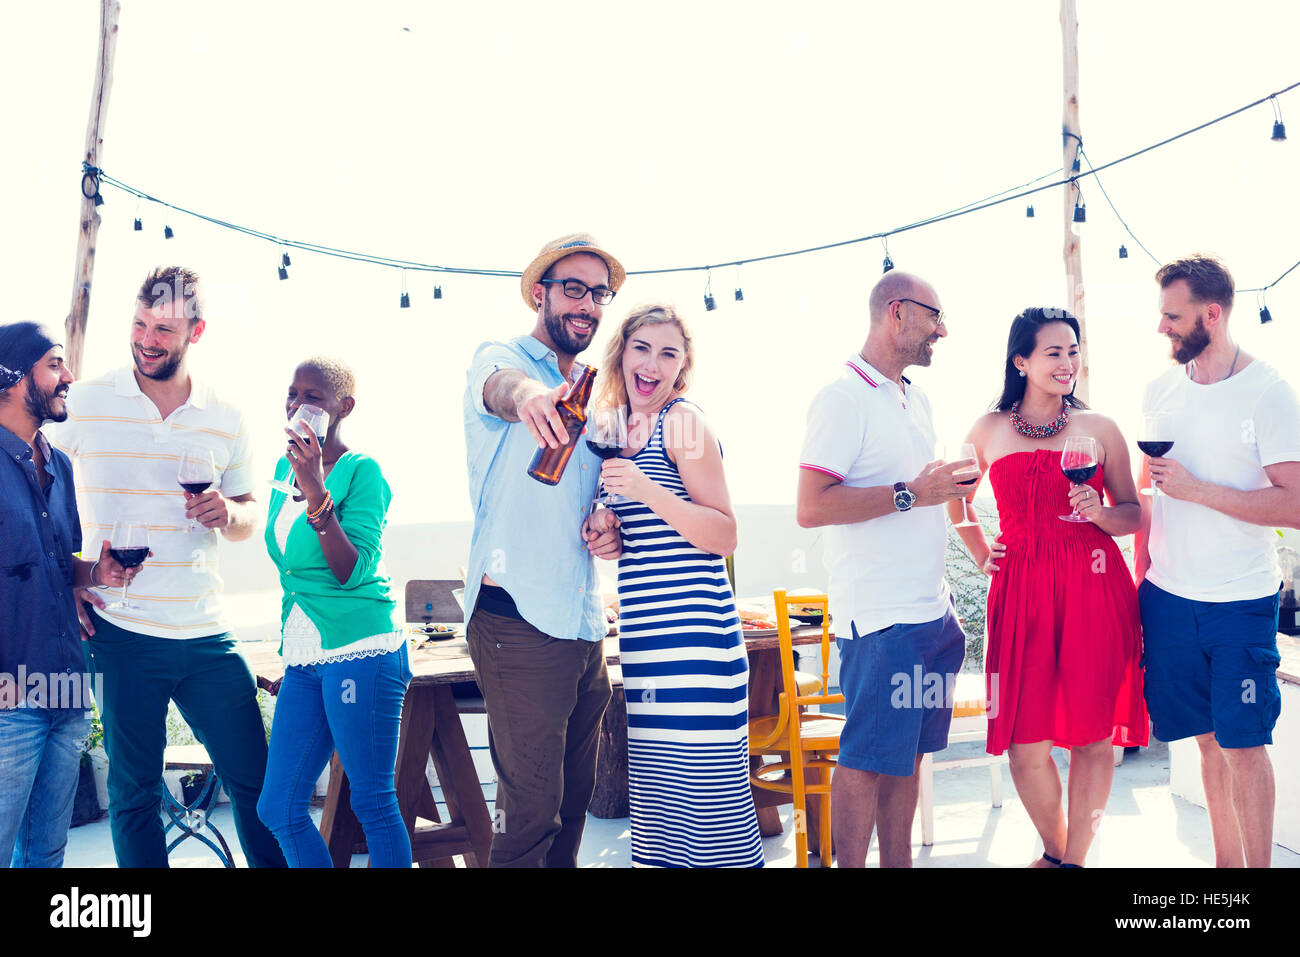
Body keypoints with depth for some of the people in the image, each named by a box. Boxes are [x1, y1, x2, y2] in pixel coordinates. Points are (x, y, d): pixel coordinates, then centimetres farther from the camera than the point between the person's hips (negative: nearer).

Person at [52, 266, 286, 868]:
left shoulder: (224, 418, 6)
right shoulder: (86, 401, 0)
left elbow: (247, 518, 15)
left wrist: (228, 513, -9)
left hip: (205, 636, 2)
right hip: (119, 635, -2)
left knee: (256, 781, 5)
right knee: (132, 796, 7)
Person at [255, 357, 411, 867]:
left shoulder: (362, 471, -6)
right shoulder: (284, 467, 15)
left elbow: (353, 571, -15)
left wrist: (316, 494, -24)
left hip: (360, 653, -7)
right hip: (303, 660, 8)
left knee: (373, 803, -1)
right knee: (278, 809, 8)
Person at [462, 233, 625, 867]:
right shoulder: (500, 359, -3)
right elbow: (500, 386, -30)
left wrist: (608, 525, 1)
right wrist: (526, 395, -55)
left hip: (585, 624, 7)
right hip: (519, 622, -7)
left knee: (575, 798, 15)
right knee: (530, 808, -7)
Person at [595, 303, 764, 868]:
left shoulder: (682, 422, -6)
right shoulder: (619, 429, 17)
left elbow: (725, 536, -12)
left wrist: (646, 490, -20)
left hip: (693, 630, -8)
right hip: (642, 635, 8)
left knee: (706, 787, -7)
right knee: (654, 785, 11)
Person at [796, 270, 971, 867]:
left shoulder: (916, 401, 17)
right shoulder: (843, 399, -11)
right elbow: (811, 508, -20)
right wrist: (911, 494, -20)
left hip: (931, 612, 8)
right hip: (880, 617, -8)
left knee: (908, 753, 13)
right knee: (867, 759, -2)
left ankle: (898, 862, 22)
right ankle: (850, 866, 9)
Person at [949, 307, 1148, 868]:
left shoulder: (1100, 429, 7)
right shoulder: (988, 431, 8)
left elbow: (1133, 515, 10)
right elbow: (955, 499, 24)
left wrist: (1100, 513, -10)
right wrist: (981, 554, 14)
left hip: (1095, 587, 0)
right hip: (1021, 592, 0)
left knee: (1095, 735, 0)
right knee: (1026, 743, -1)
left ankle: (1073, 859, 16)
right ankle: (1054, 850, 24)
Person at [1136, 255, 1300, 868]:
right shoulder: (1161, 390, 7)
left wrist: (1198, 489, -18)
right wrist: (1140, 577, 11)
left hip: (1242, 603, -4)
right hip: (1169, 596, 4)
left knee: (1244, 746, -1)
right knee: (1209, 740, 11)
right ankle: (1225, 860, 23)